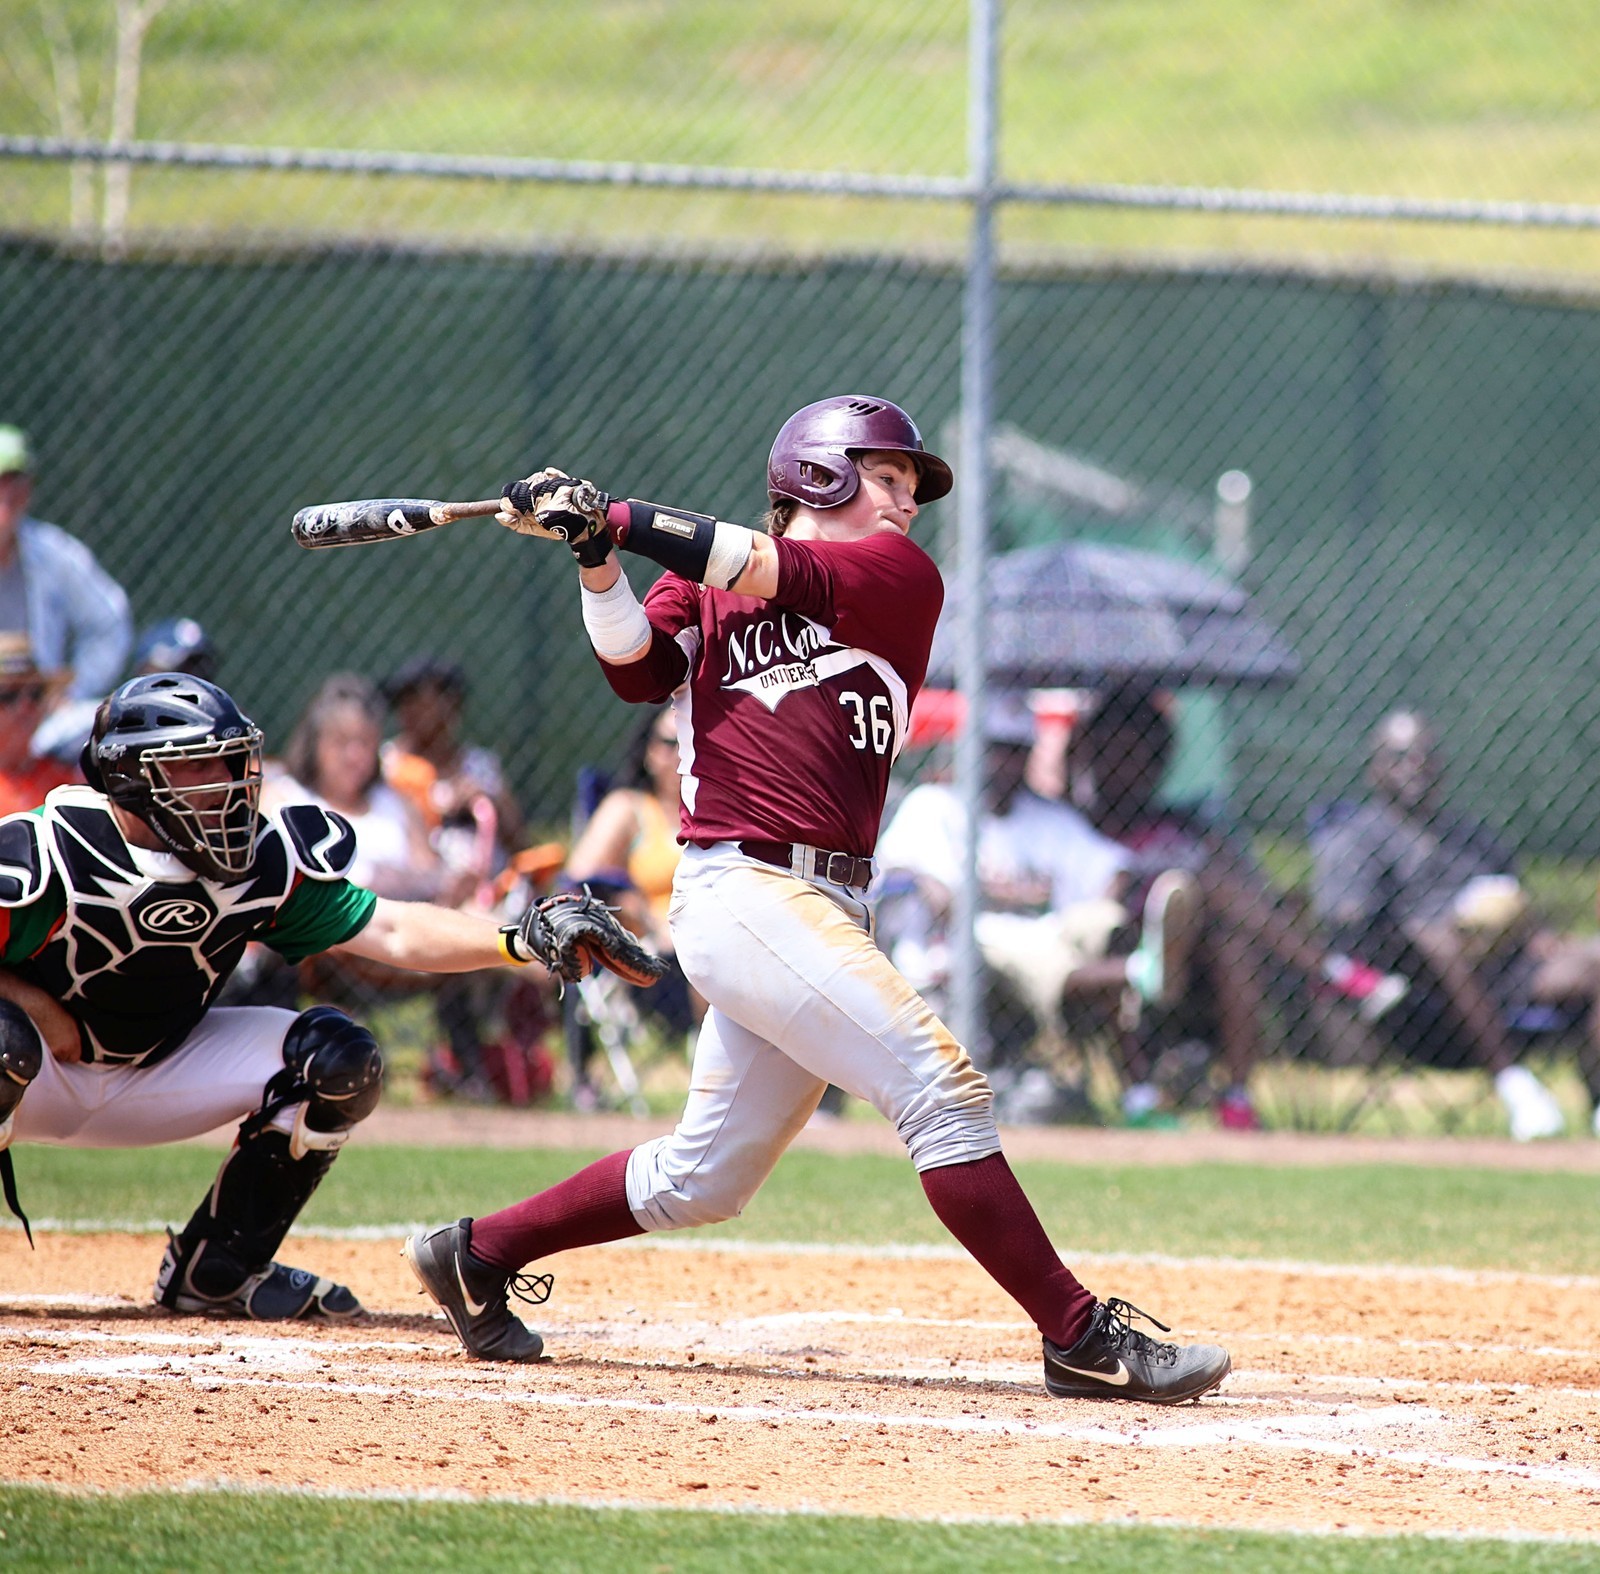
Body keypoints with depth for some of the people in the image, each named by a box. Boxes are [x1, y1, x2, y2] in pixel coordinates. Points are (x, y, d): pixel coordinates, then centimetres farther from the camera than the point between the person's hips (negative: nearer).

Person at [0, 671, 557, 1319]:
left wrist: (517, 941, -29)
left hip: (154, 1077, 6)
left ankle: (213, 1270, 2)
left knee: (337, 1058, -10)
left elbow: (391, 932, -16)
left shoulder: (263, 860, -11)